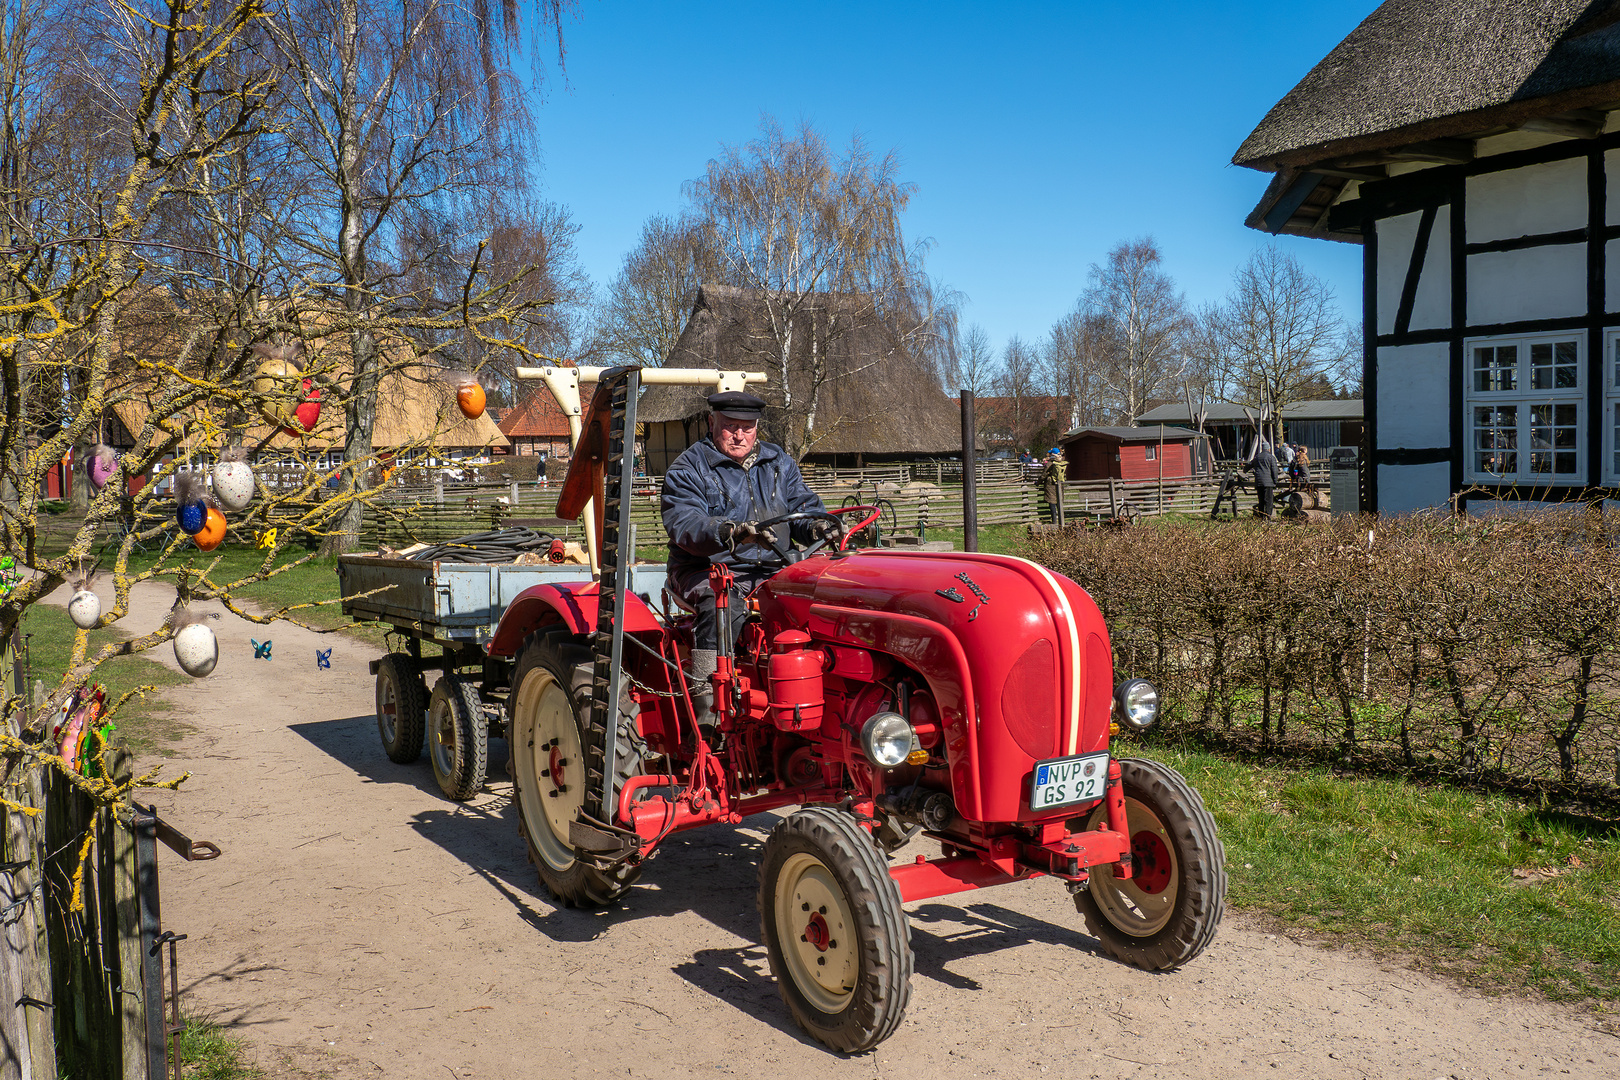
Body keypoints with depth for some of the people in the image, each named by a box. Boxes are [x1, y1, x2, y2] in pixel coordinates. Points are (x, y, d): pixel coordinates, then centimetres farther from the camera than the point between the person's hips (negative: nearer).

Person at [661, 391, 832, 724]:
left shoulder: (779, 462, 18)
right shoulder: (689, 468, 0)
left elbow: (803, 507, 15)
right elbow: (683, 523, -16)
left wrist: (818, 526, -11)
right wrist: (729, 532, -36)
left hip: (772, 572, 4)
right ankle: (706, 707, -36)